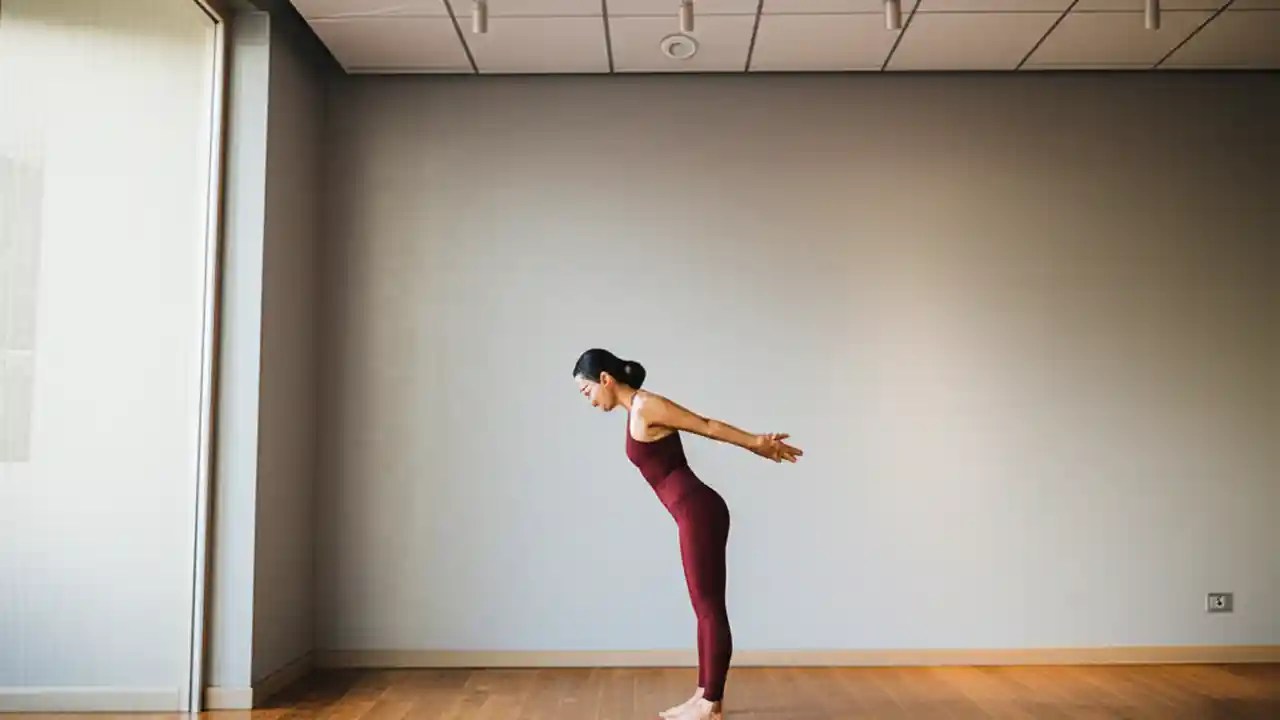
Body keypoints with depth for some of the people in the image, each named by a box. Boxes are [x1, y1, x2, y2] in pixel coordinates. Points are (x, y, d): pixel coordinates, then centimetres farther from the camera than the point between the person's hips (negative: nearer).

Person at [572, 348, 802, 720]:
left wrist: (756, 442, -1)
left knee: (711, 608, -1)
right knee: (705, 608, 14)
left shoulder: (647, 406, -12)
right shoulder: (637, 410, 17)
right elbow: (704, 429, 19)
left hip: (699, 513, -10)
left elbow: (708, 426, -7)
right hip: (694, 515, 10)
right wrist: (755, 447, 21)